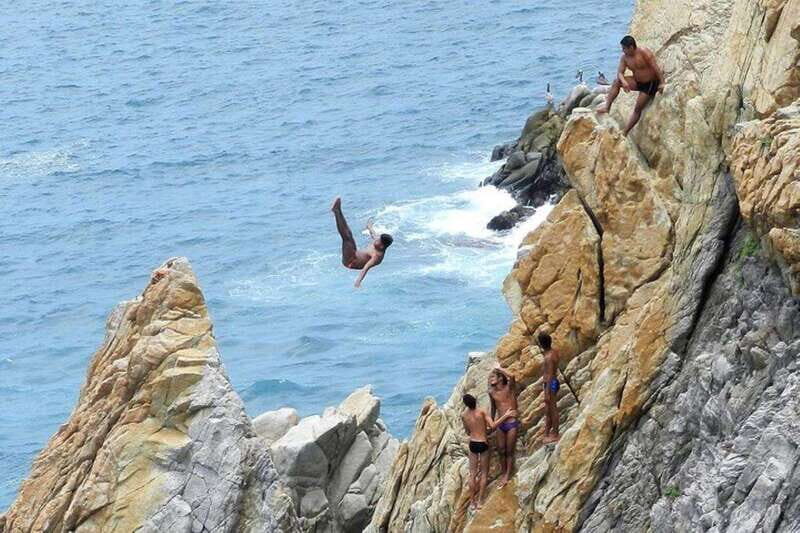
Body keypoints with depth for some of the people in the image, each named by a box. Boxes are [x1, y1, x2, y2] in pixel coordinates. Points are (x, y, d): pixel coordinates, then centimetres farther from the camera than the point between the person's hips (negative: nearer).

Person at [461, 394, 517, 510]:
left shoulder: (464, 415, -5)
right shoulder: (481, 412, -16)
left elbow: (468, 432, 8)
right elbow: (493, 426, -20)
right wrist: (506, 416, -14)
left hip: (472, 444, 2)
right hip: (483, 444, -2)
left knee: (472, 474, 13)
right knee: (484, 473, 12)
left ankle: (472, 501, 14)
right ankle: (480, 500, 10)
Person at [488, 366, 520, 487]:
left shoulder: (509, 388, -13)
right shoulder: (491, 392, 1)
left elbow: (511, 377, -36)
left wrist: (499, 369, -21)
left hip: (511, 424, -5)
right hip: (500, 424, 5)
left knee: (509, 452, 6)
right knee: (501, 451, 12)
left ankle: (507, 475, 18)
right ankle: (503, 473, 27)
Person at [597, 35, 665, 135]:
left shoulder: (644, 52, -23)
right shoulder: (625, 57, -4)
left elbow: (656, 67, -23)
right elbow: (620, 72, -6)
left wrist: (661, 83, -28)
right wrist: (623, 82, -29)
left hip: (650, 84, -6)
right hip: (636, 82, 6)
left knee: (638, 108, -9)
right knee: (616, 82, -13)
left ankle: (625, 132, -5)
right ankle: (607, 106, -16)